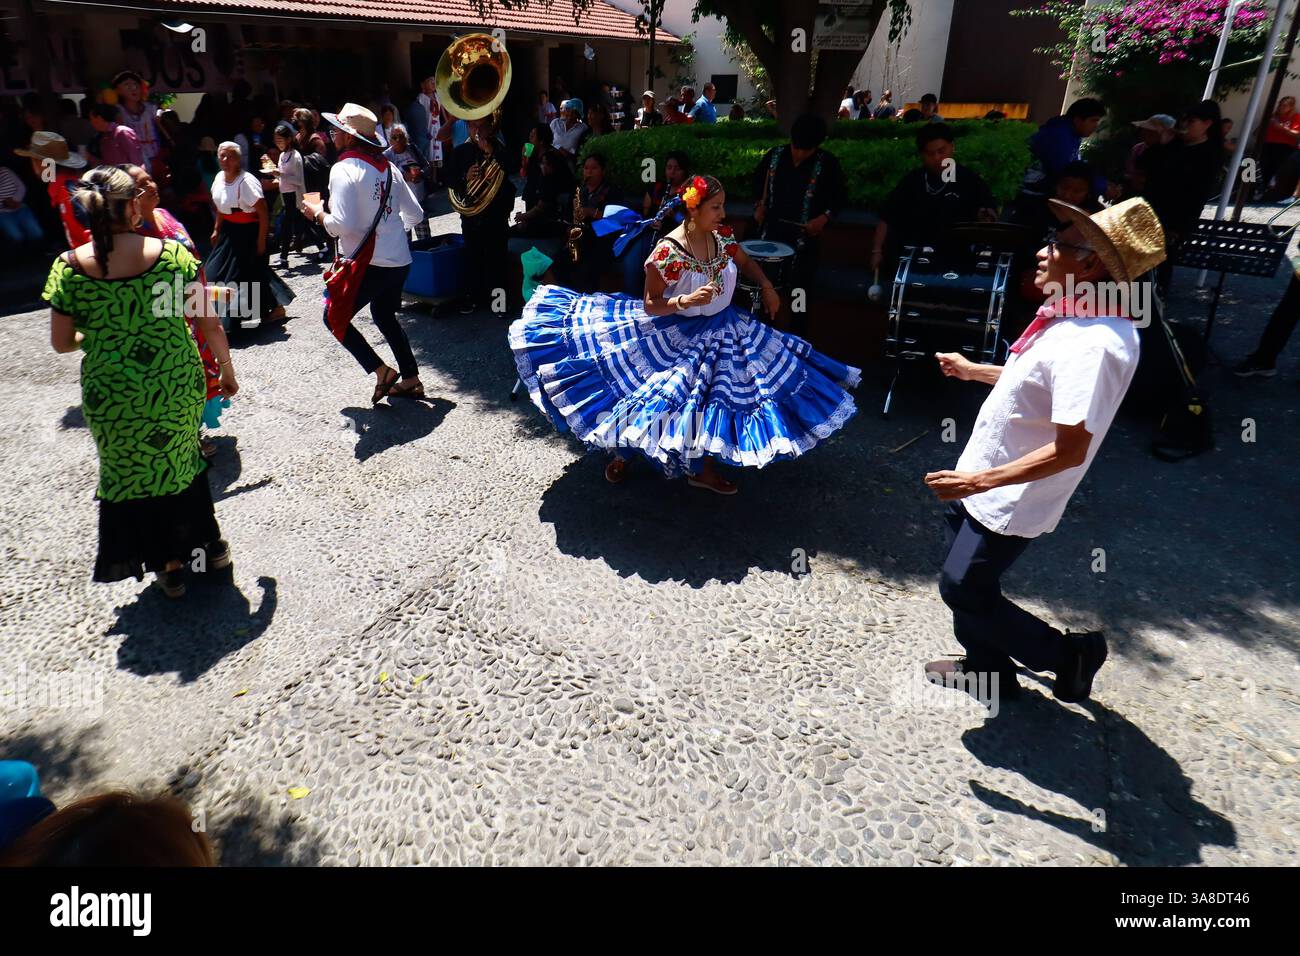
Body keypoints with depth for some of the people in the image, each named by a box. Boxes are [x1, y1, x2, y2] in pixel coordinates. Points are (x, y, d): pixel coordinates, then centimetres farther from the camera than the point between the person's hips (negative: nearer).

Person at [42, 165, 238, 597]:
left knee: (130, 474, 20)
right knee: (182, 461, 24)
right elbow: (210, 322, -8)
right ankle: (209, 545, 35)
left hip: (113, 397, 0)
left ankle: (169, 564, 30)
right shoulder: (172, 253, -10)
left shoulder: (69, 268, -8)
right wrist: (226, 367, 7)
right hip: (177, 385, 0)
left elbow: (61, 342, -2)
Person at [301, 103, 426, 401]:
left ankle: (381, 372, 3)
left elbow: (342, 225, -20)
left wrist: (317, 213, -1)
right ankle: (411, 379, 25)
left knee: (334, 318, 11)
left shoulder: (344, 169, -13)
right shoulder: (387, 167, 8)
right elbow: (415, 214, 13)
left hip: (368, 265, -7)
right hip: (399, 261, 7)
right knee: (385, 316, 25)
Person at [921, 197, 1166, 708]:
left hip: (1008, 500, -9)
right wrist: (972, 370, 27)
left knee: (963, 588, 4)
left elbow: (1069, 450, -31)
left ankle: (1071, 654, 23)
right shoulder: (1072, 319, 2)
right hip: (982, 480, 9)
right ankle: (989, 671, 41)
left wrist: (978, 482, -32)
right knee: (967, 579, 21)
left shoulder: (1092, 345, -29)